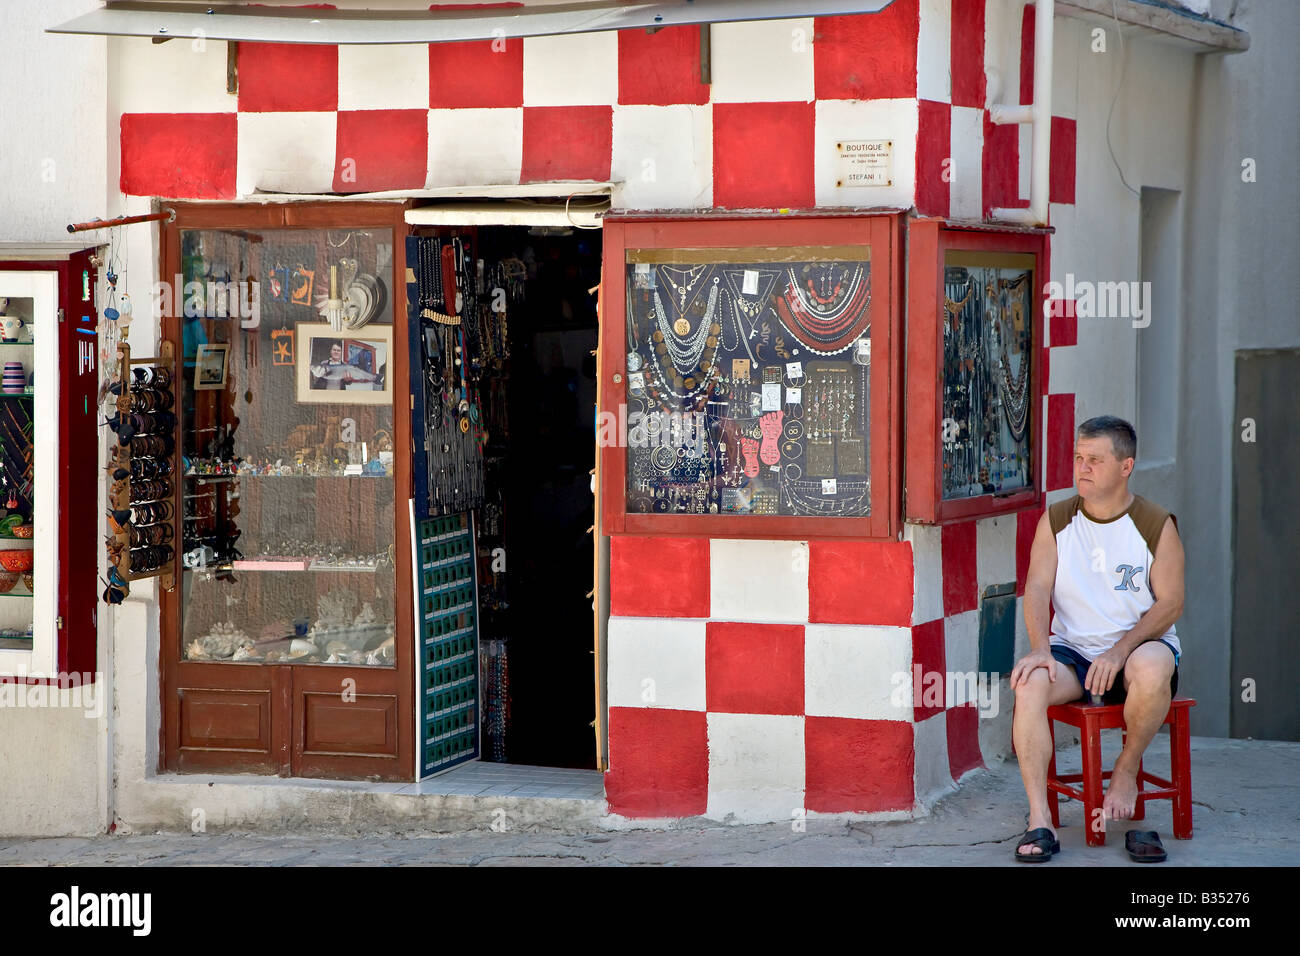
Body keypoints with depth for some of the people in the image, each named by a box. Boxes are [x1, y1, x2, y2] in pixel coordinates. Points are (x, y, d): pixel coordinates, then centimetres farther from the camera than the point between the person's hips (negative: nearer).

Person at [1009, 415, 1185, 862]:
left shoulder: (1157, 525, -2)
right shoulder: (1055, 520, 6)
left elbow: (1170, 603, -6)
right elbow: (1037, 587, -2)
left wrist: (1120, 651, -20)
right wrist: (1040, 649, -20)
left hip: (1139, 644, -2)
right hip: (1073, 649, 2)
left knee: (1152, 668, -39)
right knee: (1030, 684, -31)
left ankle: (1127, 768, -10)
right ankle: (1039, 821, -30)